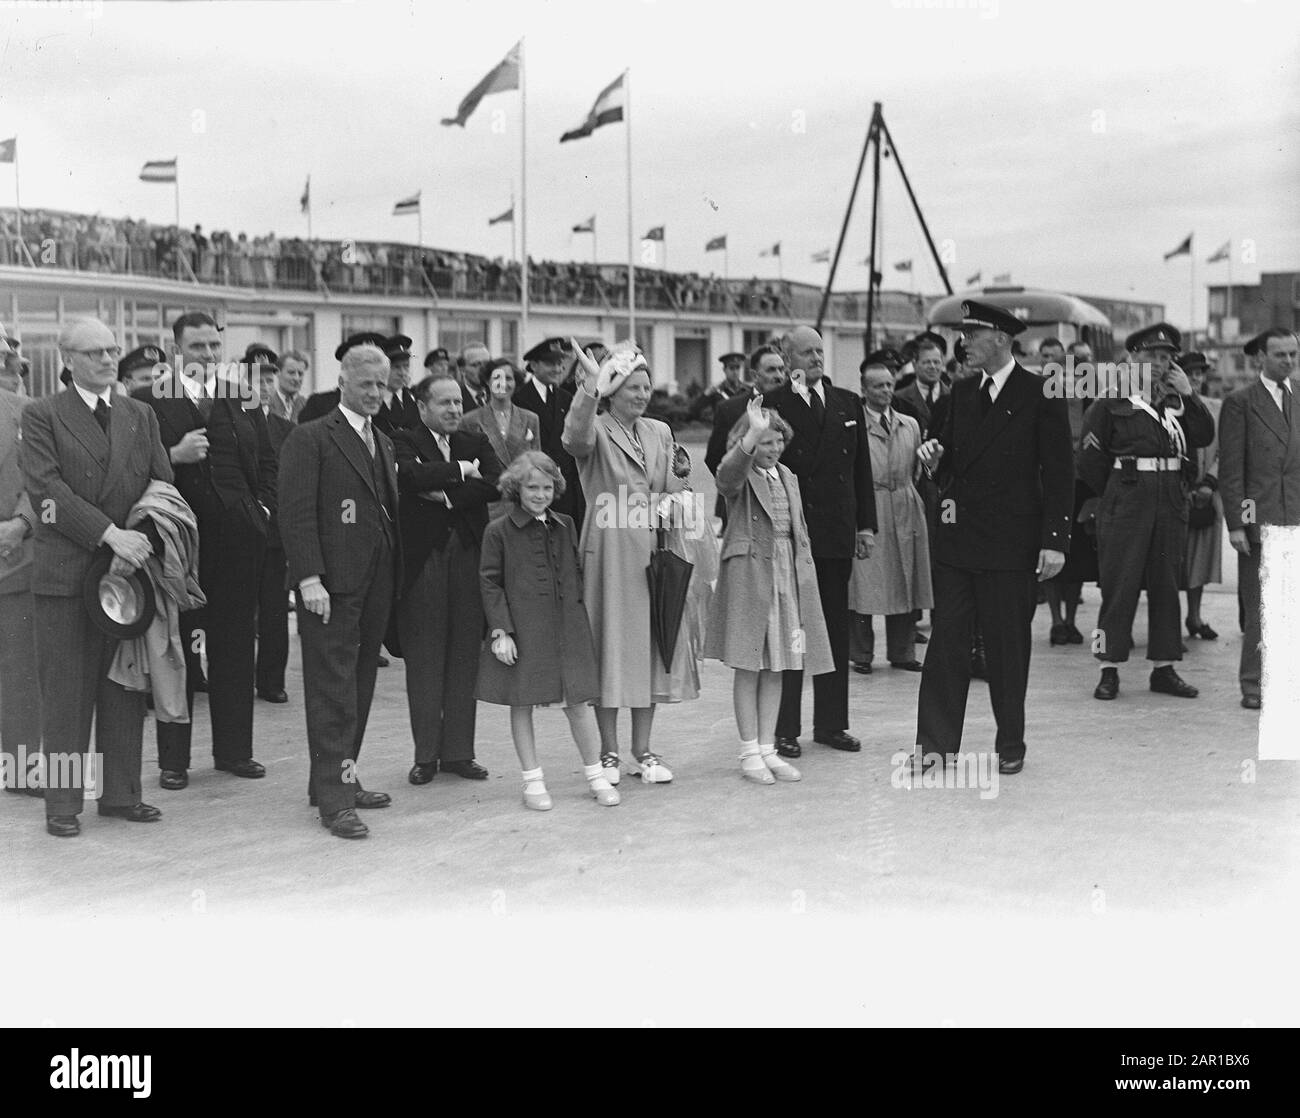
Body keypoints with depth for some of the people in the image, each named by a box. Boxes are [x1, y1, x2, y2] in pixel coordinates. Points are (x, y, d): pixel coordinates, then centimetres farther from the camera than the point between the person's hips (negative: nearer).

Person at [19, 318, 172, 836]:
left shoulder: (141, 415, 14)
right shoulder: (42, 415, 0)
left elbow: (163, 486, 8)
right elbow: (46, 489, -11)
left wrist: (140, 540, -10)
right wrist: (110, 533, -19)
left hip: (129, 566, 4)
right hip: (65, 573, -4)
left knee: (126, 688, 9)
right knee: (66, 692, 0)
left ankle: (121, 793, 18)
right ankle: (63, 802, 8)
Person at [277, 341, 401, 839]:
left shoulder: (384, 443, 20)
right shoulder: (310, 439, -4)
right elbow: (295, 513, -11)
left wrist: (395, 580, 13)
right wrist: (309, 577, -19)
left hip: (375, 586, 7)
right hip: (331, 586, -7)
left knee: (359, 686, 10)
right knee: (333, 690, -5)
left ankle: (340, 778, 20)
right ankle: (334, 801, -3)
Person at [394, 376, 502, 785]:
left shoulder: (476, 442, 15)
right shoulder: (405, 441, 3)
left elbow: (496, 484, -2)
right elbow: (413, 475, -19)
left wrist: (446, 495, -9)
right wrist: (461, 470, -8)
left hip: (469, 554, 4)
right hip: (423, 556, -3)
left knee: (465, 655, 5)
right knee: (424, 656, 1)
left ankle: (458, 751, 12)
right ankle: (425, 754, 9)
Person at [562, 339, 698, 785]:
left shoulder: (660, 432, 13)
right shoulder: (596, 431, -4)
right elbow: (576, 439, -29)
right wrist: (589, 391, -44)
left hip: (653, 549, 5)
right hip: (609, 550, -5)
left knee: (651, 641, 7)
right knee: (610, 642, 0)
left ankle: (643, 750, 17)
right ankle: (609, 752, 11)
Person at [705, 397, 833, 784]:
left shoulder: (787, 477, 14)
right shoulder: (739, 476, -5)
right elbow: (728, 473, -31)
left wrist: (804, 570, 13)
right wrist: (754, 433, -42)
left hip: (788, 576, 6)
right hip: (749, 574, -6)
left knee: (776, 667, 8)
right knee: (748, 667, -1)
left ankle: (767, 749, 15)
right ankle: (749, 753, 7)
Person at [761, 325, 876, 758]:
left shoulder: (848, 403, 12)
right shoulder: (773, 404, -3)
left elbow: (862, 467, 13)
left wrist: (866, 524, 9)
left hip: (838, 533, 5)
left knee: (836, 629, 10)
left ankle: (831, 723, 20)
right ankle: (785, 728, 7)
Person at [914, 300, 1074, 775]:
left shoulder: (1041, 395, -5)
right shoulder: (961, 393, 12)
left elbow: (1059, 473, -6)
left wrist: (1054, 540, -12)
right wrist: (935, 457, -4)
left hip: (1010, 544, -5)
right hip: (956, 537, 5)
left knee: (1007, 645, 4)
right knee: (946, 639, 2)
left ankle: (1010, 747, 17)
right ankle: (937, 743, 7)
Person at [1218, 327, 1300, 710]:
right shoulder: (1240, 403, 2)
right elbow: (1230, 469, -2)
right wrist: (1235, 523, -9)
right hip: (1259, 517, -3)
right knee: (1260, 608, -1)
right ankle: (1254, 685, 6)